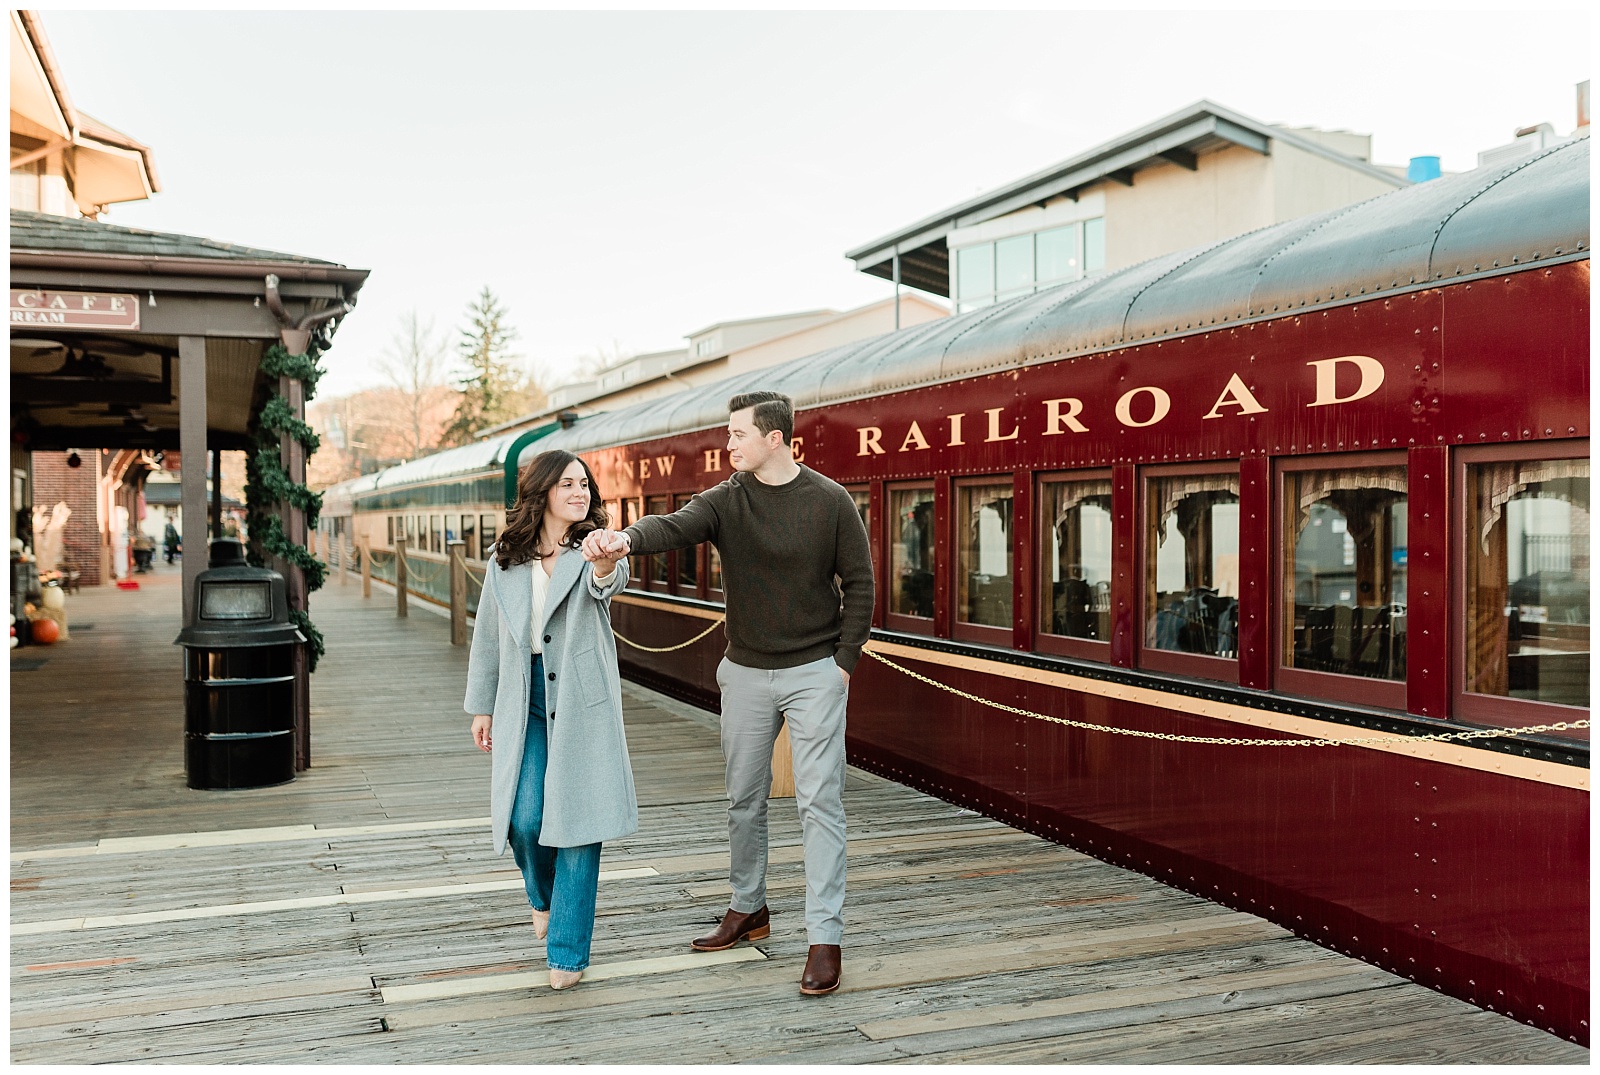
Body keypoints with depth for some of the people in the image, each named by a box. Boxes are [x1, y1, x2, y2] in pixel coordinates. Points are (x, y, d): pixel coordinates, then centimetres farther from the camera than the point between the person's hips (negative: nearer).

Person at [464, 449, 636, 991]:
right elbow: (487, 636, 13)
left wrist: (606, 567, -52)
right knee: (525, 818, -4)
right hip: (523, 698, 2)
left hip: (582, 701, -2)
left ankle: (568, 951, 9)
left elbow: (608, 581, -29)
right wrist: (481, 706, 13)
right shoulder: (505, 559, 6)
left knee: (578, 817, -2)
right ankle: (544, 896, 31)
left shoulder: (592, 551, -3)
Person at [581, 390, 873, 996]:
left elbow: (859, 584, -1)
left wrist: (844, 662, -6)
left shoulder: (829, 501, -6)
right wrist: (626, 539, -43)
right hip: (746, 673, 3)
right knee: (744, 799, 13)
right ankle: (747, 910, 32)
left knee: (819, 802, -5)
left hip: (815, 673, -3)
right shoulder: (726, 500, -2)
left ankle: (824, 939, 1)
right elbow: (676, 526, -21)